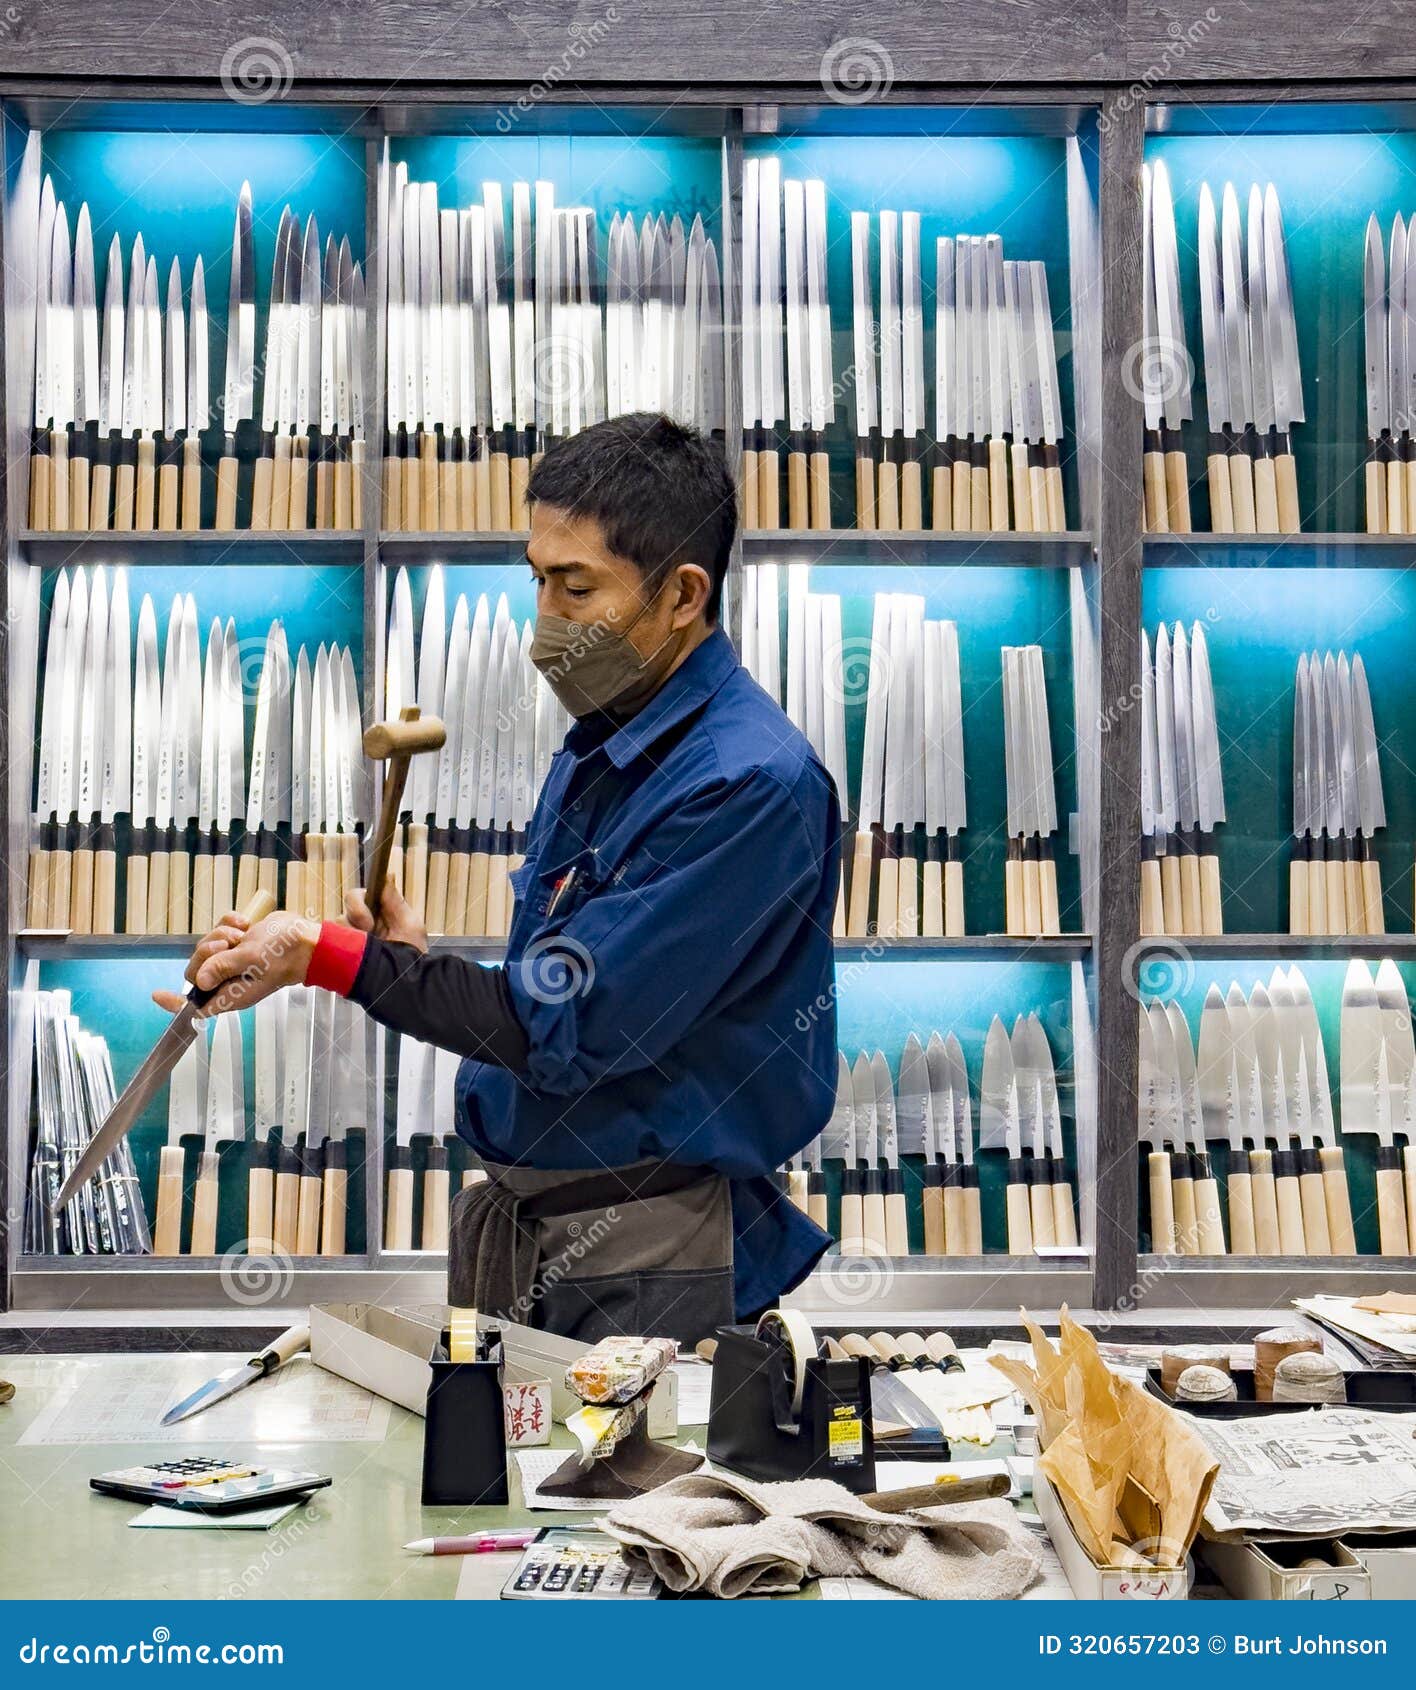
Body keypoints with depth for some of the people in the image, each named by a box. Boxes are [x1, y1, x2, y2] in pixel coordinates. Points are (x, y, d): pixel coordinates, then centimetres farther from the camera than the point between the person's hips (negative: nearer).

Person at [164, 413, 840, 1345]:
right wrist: (419, 960, -3)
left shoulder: (753, 782, -21)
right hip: (518, 1218, 8)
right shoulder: (599, 750, 9)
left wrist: (325, 953, -18)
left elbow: (570, 1028, -22)